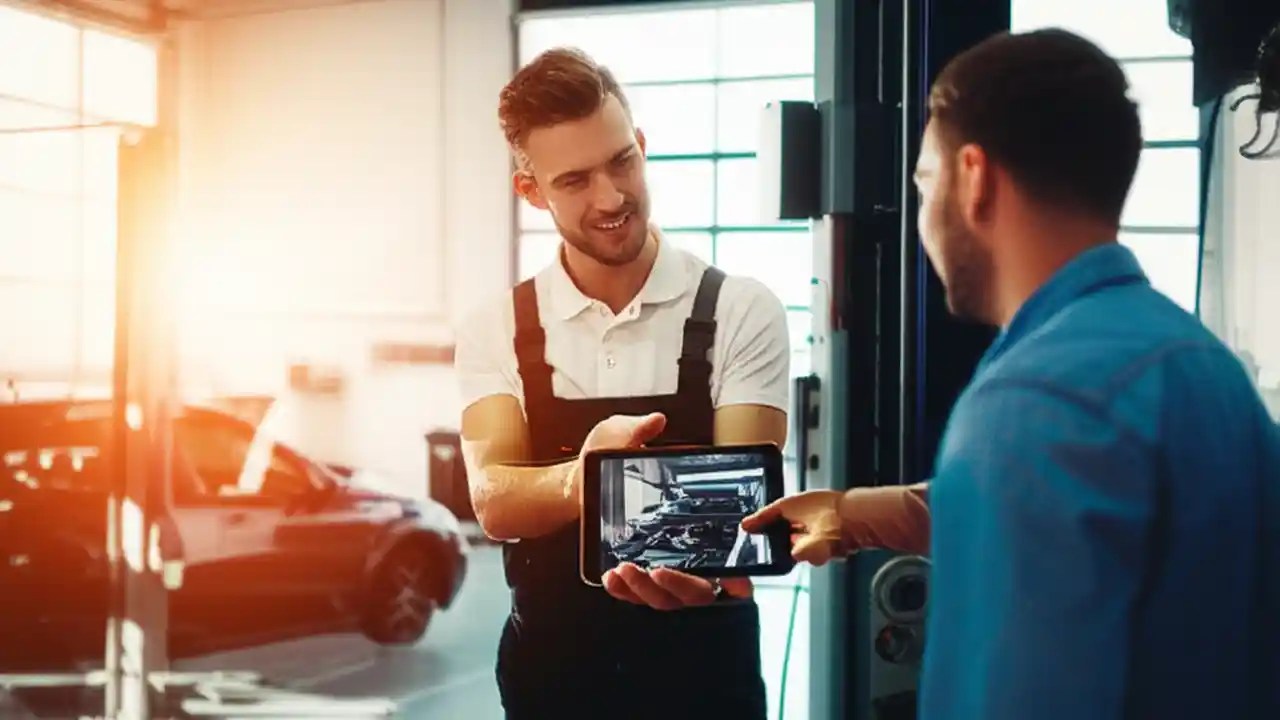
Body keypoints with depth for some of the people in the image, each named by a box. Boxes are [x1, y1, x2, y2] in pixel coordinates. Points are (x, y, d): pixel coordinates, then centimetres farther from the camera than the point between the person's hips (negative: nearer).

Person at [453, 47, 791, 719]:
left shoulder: (740, 312, -9)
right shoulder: (496, 330, -4)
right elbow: (494, 501, -16)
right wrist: (583, 478, -37)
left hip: (700, 662, -1)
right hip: (550, 662, 2)